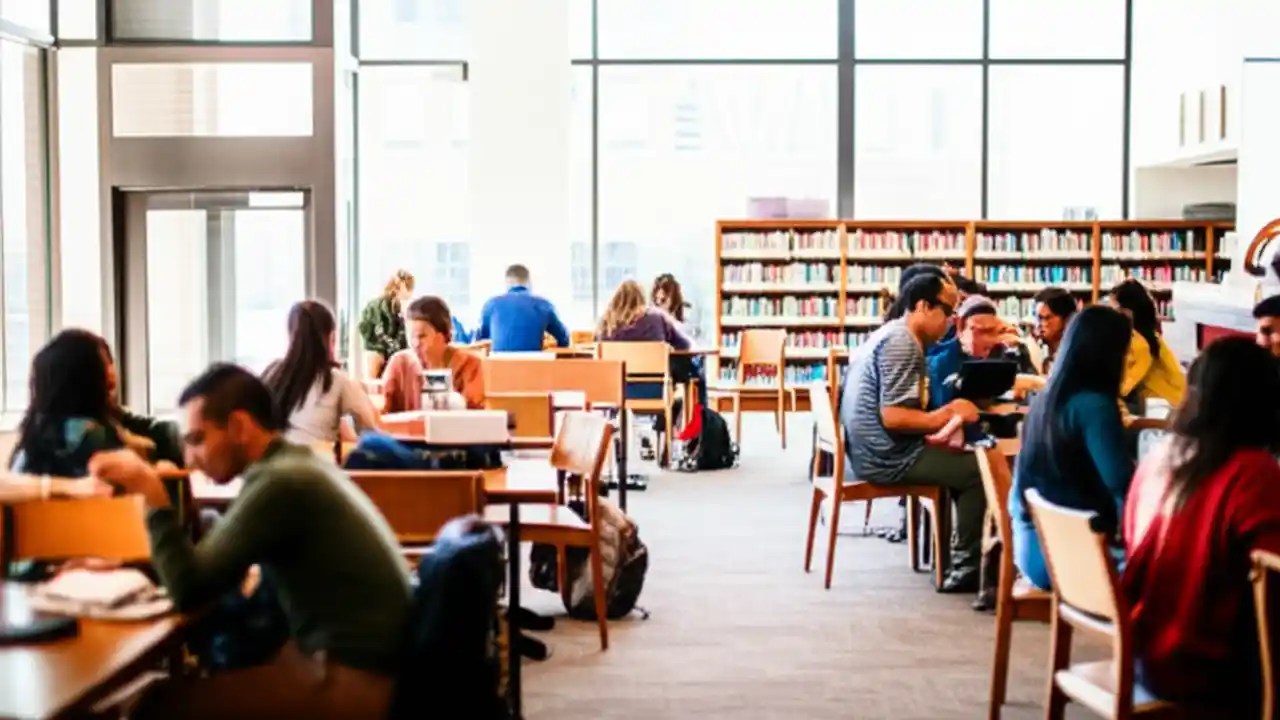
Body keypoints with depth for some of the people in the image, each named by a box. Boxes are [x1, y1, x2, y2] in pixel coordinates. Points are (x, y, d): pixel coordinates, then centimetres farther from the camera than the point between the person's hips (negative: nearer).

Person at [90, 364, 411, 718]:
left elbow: (189, 590, -17)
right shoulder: (294, 463, 11)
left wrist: (152, 493, -12)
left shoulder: (279, 481, -17)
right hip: (362, 660, 10)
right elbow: (211, 554, 18)